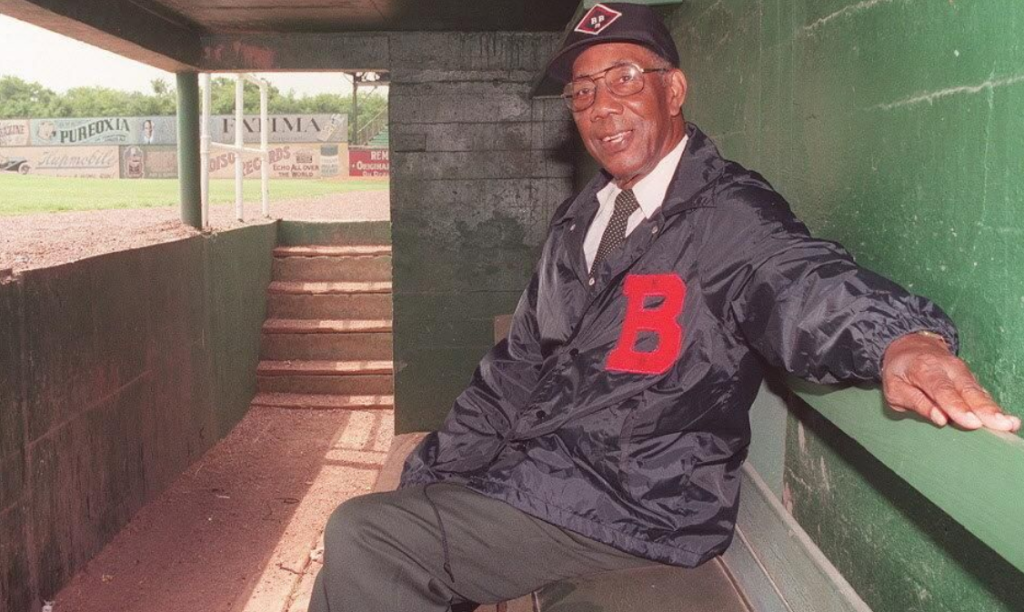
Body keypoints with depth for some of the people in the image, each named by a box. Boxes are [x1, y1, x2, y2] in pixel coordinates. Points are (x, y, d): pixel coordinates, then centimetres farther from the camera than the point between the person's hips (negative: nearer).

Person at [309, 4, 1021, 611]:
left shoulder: (725, 215, -12)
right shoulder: (582, 219, 11)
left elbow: (804, 285, -33)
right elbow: (517, 368, 13)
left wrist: (903, 338, -56)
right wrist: (427, 477, 7)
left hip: (628, 511, -7)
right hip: (534, 468, 8)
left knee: (361, 538, -14)